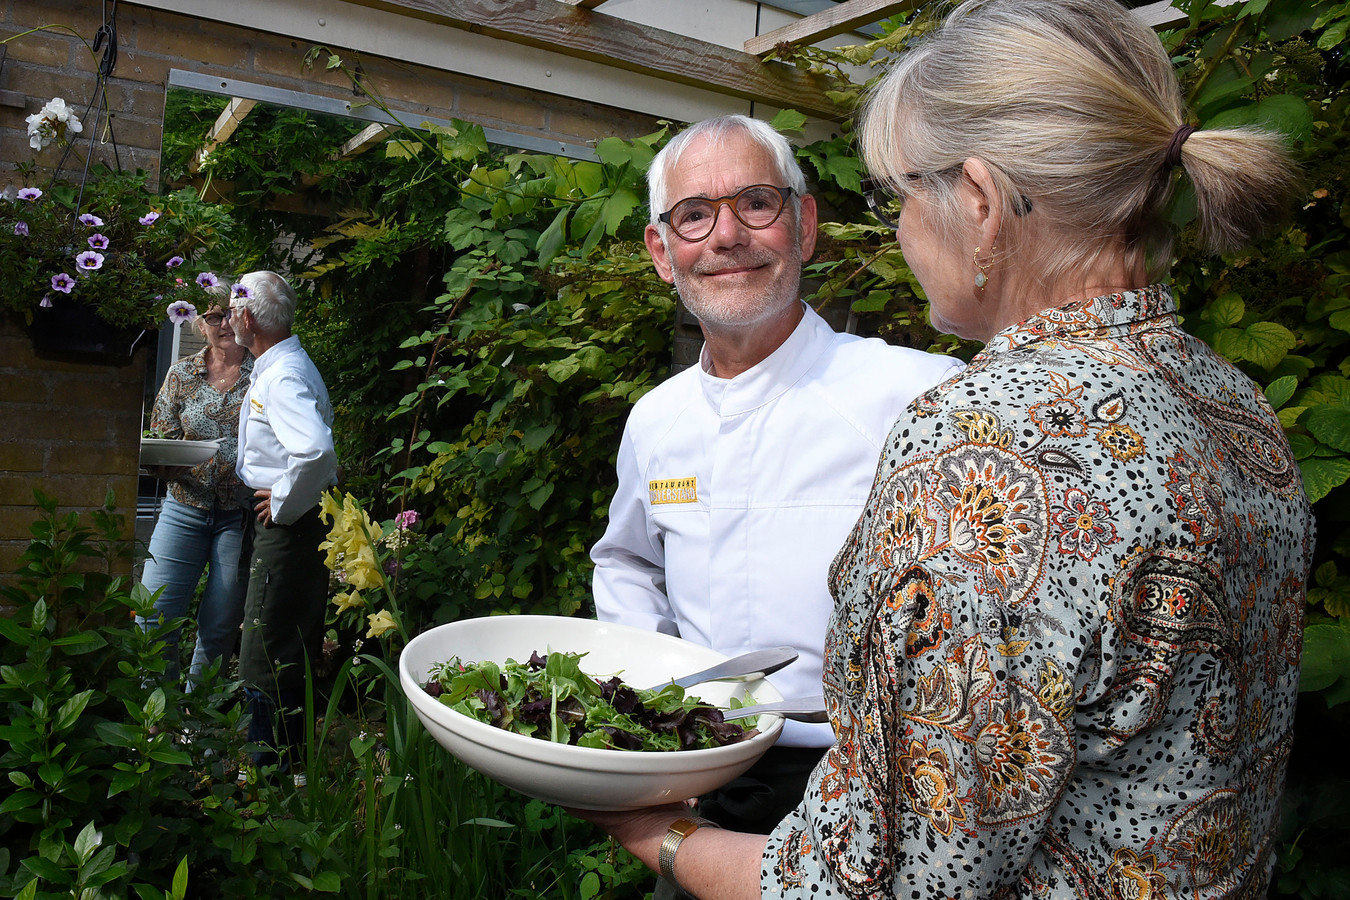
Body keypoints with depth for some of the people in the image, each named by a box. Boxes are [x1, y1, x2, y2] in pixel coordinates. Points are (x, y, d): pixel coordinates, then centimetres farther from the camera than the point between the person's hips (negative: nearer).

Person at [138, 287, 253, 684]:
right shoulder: (181, 374, 9)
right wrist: (161, 461, -11)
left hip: (241, 514, -2)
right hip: (186, 508, 3)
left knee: (220, 627, 4)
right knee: (153, 615, -3)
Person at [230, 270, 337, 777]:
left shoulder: (282, 378, -20)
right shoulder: (279, 367, 13)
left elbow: (316, 451, -38)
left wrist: (282, 504, -23)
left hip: (287, 525, -11)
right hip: (284, 524, 11)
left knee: (266, 658, -2)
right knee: (292, 650, 19)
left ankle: (271, 769, 9)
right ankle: (289, 758, 32)